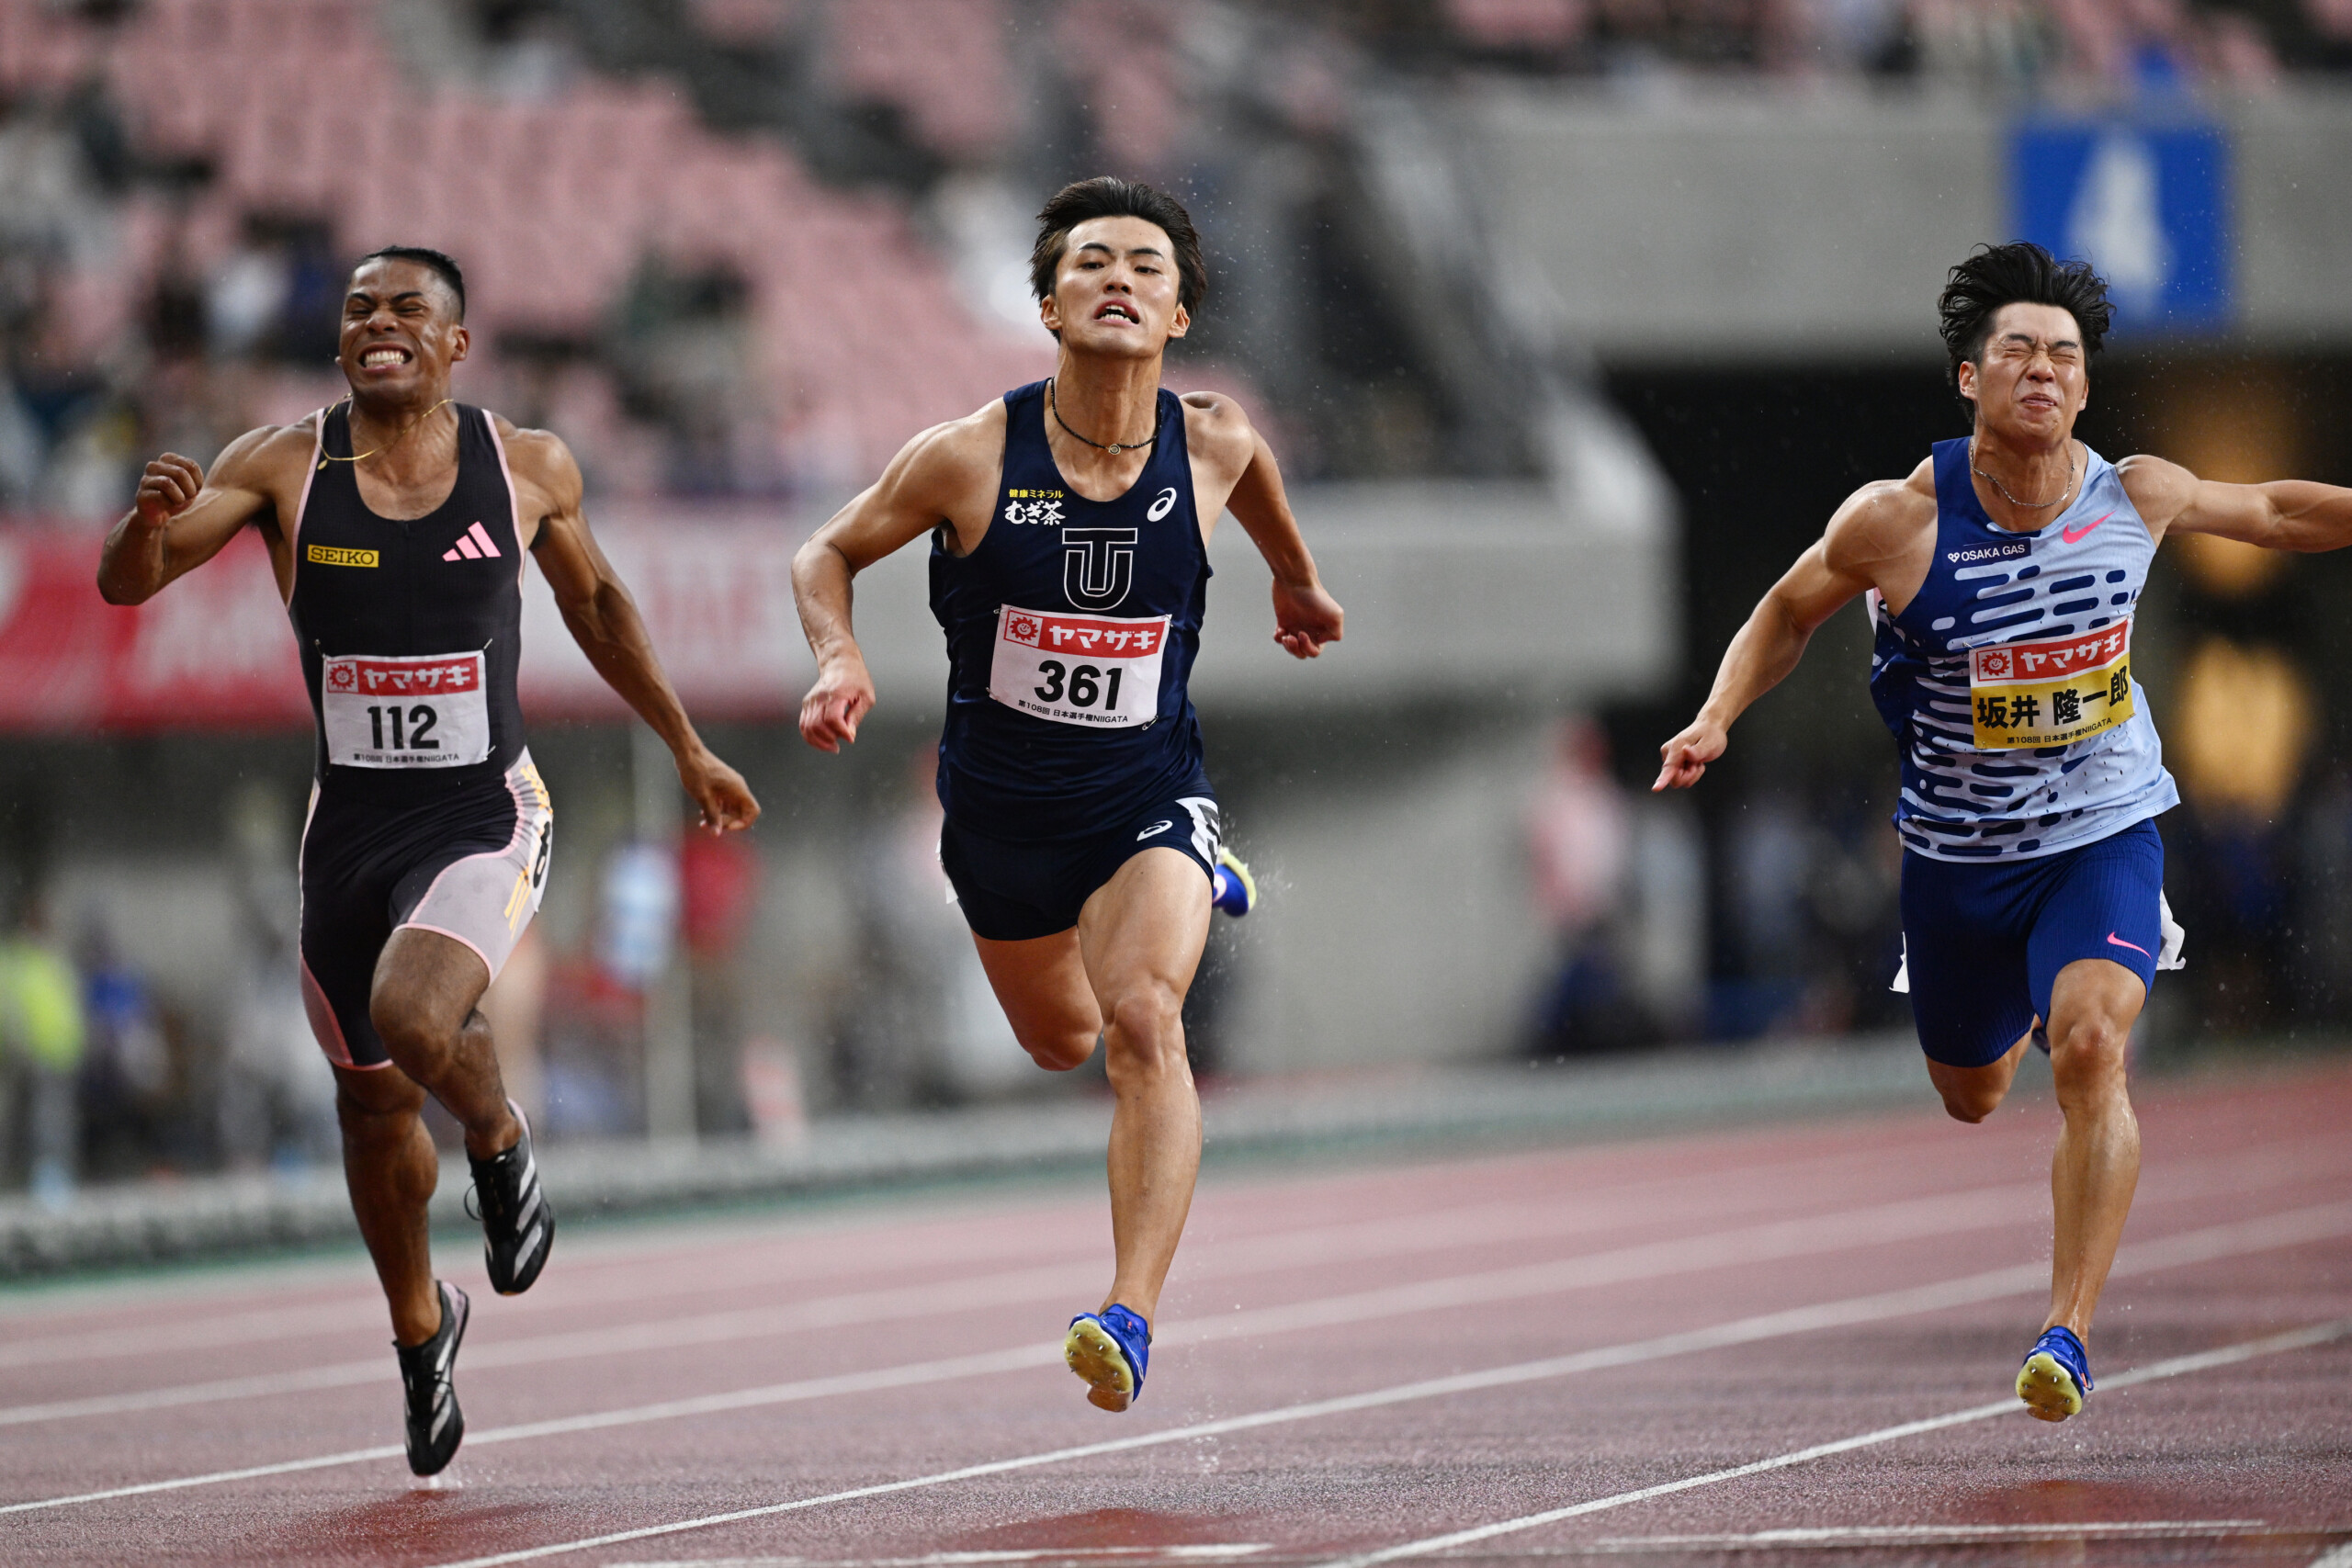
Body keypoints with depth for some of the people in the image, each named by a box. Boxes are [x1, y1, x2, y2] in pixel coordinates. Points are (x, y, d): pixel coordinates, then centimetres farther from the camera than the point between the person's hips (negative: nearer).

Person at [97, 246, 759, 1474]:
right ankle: (419, 1328, 38)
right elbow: (125, 585, -10)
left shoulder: (529, 470, -3)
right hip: (349, 824, 2)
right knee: (373, 1100, 13)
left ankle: (499, 1143, 4)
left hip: (483, 820, -2)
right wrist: (150, 519, -34)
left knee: (417, 1015, -30)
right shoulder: (284, 466, -5)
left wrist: (687, 749, 20)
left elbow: (595, 603, 15)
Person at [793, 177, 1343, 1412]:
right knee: (1062, 1043, 24)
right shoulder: (969, 459, -18)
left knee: (1143, 1019, -28)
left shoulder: (1210, 445, -13)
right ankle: (1192, 893, 58)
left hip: (1150, 795, -2)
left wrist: (1297, 580, 32)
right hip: (1002, 803, 2)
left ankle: (1132, 1315, -31)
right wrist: (838, 659, -22)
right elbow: (828, 554, -2)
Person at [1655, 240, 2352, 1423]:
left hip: (2103, 832, -1)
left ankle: (2067, 1332, -20)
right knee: (1971, 1095, 19)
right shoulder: (1899, 522, -18)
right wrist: (1716, 720, -15)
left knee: (2090, 1048, -25)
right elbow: (1787, 613, 0)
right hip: (1958, 847, 1)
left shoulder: (2138, 497, -13)